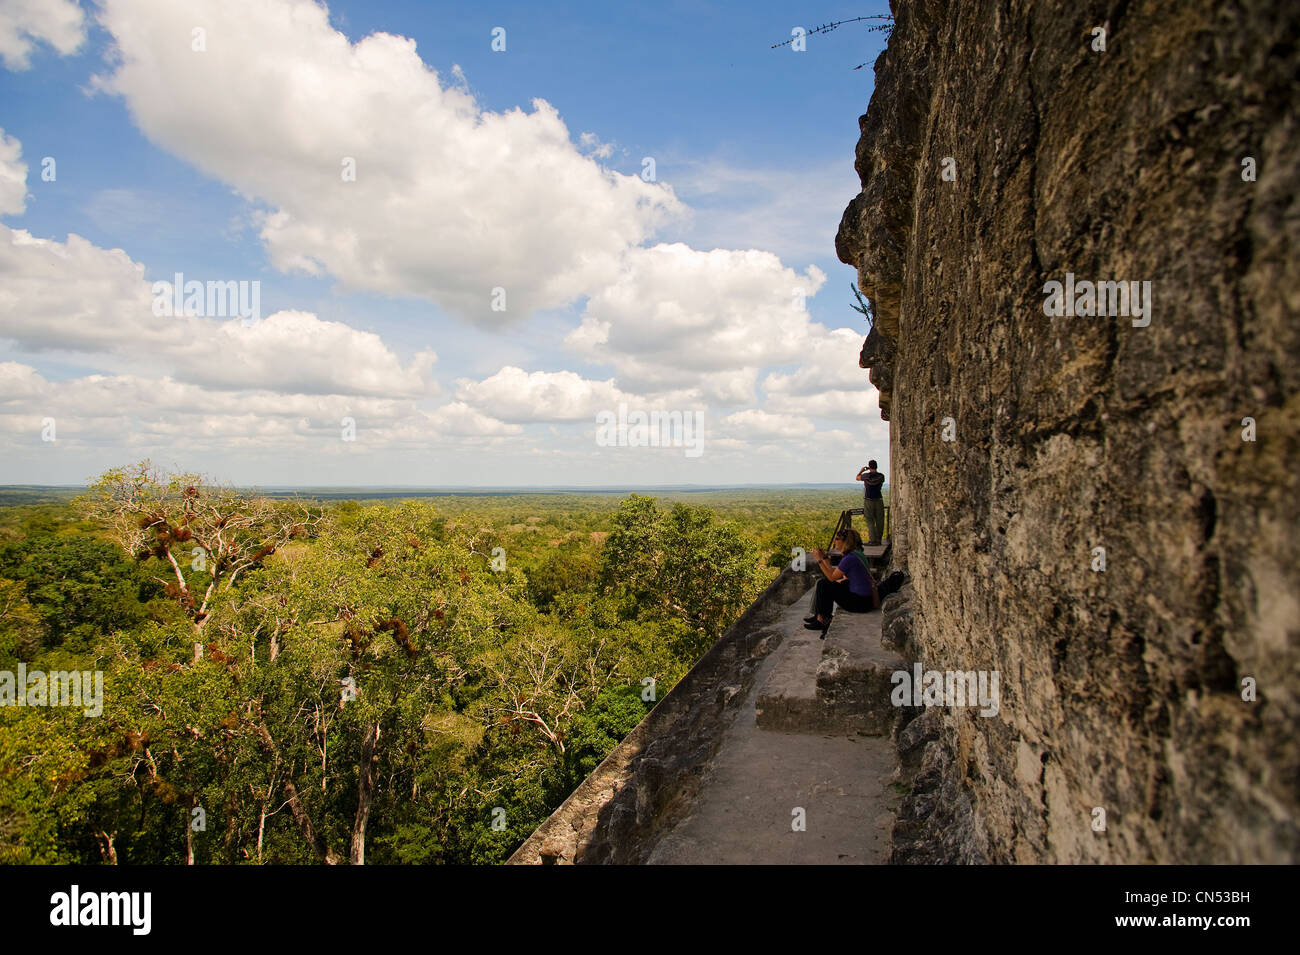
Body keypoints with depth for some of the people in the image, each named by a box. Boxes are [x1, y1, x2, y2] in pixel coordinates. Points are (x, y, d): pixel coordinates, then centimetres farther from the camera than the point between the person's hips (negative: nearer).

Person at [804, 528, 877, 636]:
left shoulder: (850, 558, -21)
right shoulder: (854, 553, 9)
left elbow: (832, 577, -13)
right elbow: (834, 572, 14)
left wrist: (819, 560, -9)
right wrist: (824, 557, 11)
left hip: (861, 602, -10)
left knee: (825, 585, -5)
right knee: (823, 583, 10)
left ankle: (822, 620, 11)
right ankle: (819, 614, 17)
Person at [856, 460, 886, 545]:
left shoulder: (866, 476, -11)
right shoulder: (881, 476, -3)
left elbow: (857, 477, 9)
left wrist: (861, 471, 28)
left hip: (868, 501, -2)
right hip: (879, 500, 3)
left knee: (870, 521, 0)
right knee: (879, 521, 10)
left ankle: (873, 540, -6)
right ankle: (878, 539, 13)